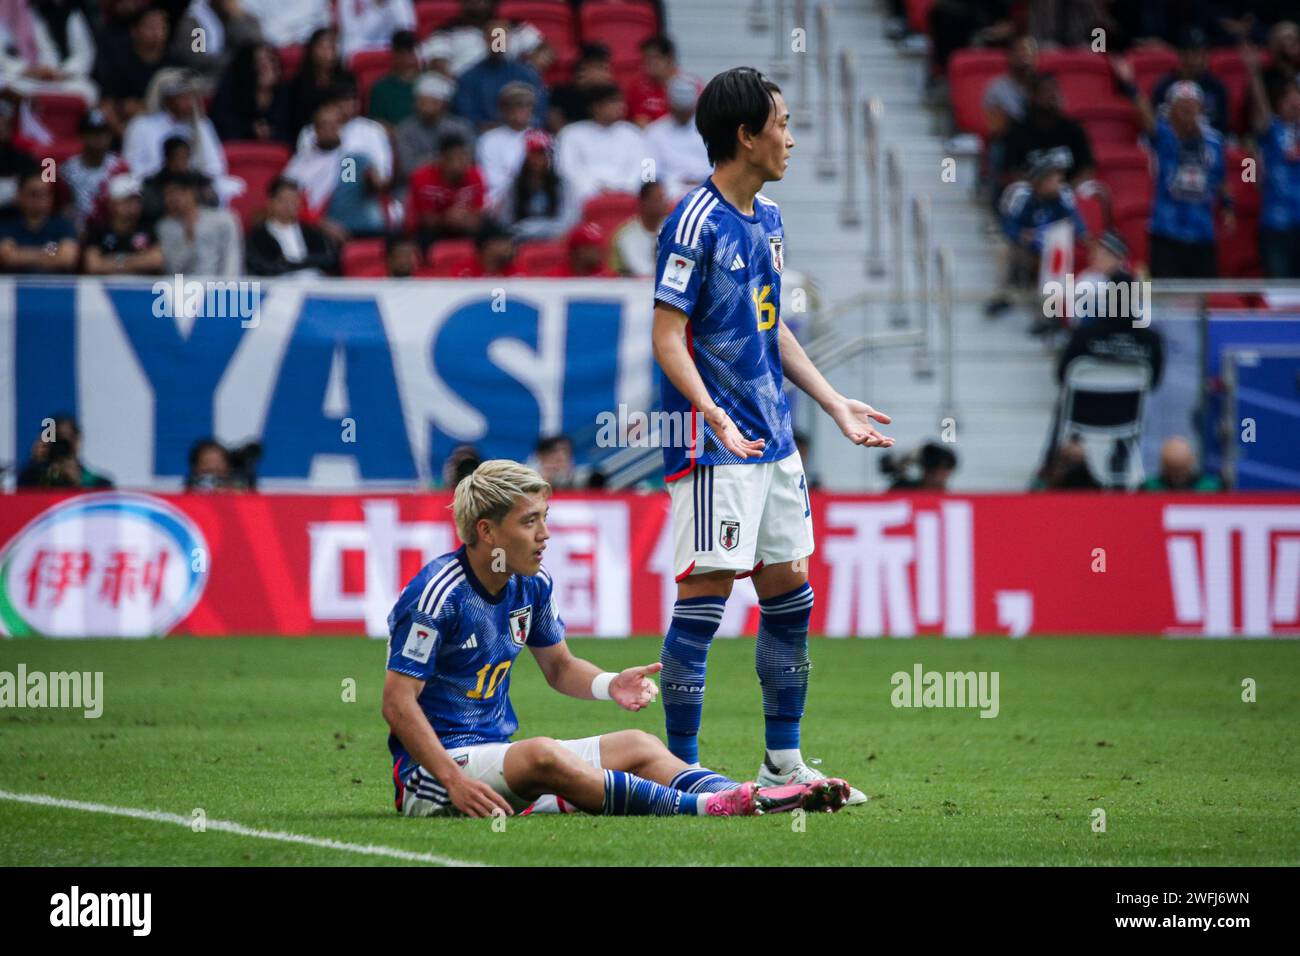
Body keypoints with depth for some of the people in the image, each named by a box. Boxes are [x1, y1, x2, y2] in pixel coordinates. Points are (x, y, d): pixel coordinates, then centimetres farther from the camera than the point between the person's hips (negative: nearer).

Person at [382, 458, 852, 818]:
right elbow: (398, 703, -21)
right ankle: (702, 807, -44)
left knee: (637, 746, -1)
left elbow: (560, 666, 22)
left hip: (496, 755, 9)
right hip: (433, 765, -9)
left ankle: (755, 799, -24)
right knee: (541, 754, -35)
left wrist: (611, 685, 0)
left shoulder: (532, 585, 7)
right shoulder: (438, 594, -19)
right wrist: (455, 783, -30)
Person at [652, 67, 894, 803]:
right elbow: (668, 337, -16)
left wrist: (835, 404, 19)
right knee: (705, 598, -7)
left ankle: (784, 763, 19)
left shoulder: (769, 219, 13)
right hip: (715, 443, -9)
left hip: (774, 440, 9)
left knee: (790, 594, 11)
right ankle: (682, 770, -2)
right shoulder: (696, 224, -13)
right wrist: (716, 417, -28)